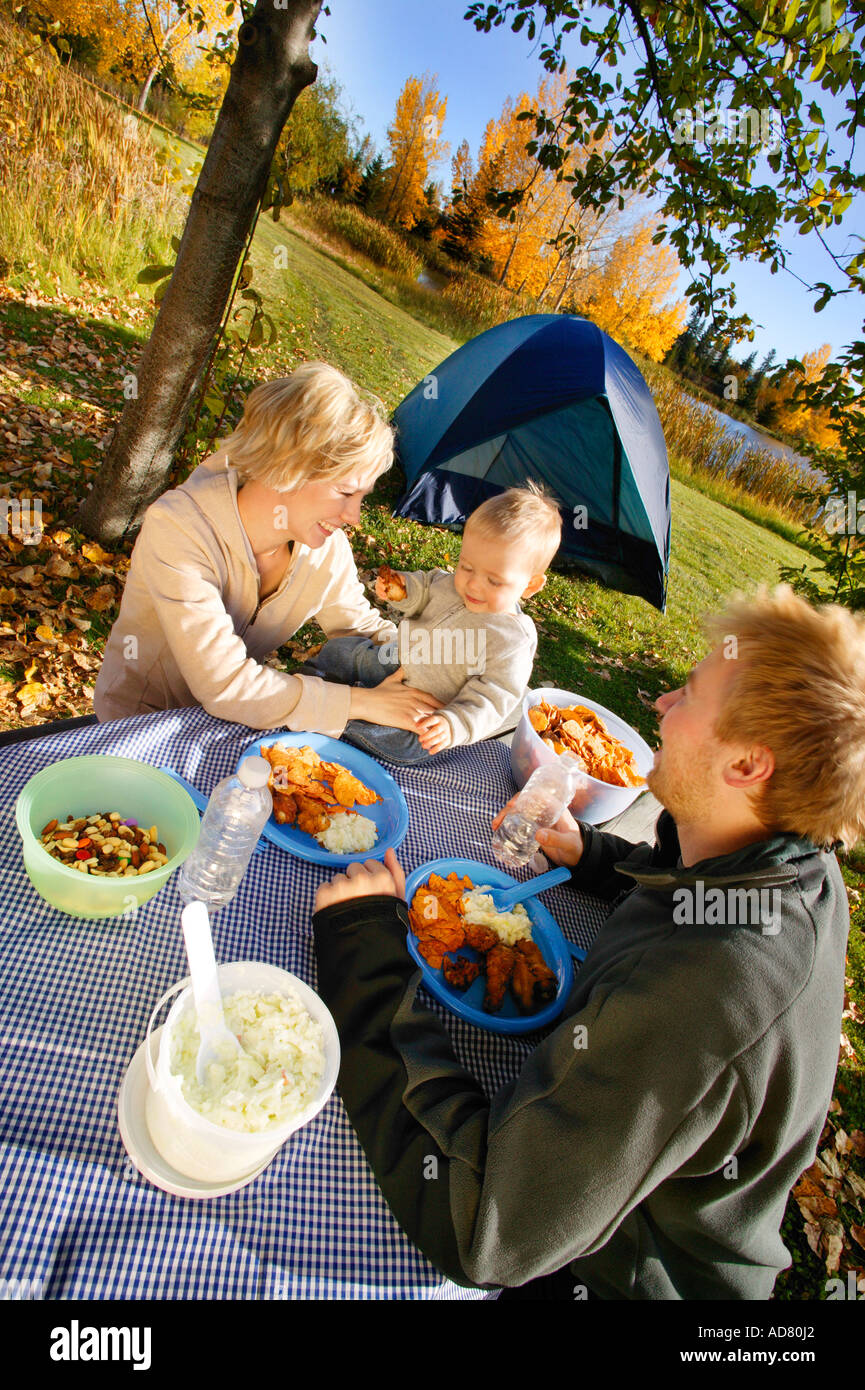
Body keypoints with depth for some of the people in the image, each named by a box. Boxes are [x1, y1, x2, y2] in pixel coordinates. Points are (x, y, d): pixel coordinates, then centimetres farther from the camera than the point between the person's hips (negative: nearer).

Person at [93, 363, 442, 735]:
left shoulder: (325, 544, -13)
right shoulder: (176, 529, -29)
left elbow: (362, 626, 2)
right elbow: (225, 685, -33)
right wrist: (363, 703, -31)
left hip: (243, 715, 5)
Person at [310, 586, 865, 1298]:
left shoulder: (687, 996, -44)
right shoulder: (805, 872, -16)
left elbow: (473, 1231, -38)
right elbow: (720, 893, 11)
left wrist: (366, 947, -35)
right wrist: (590, 852, -1)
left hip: (620, 1270, -6)